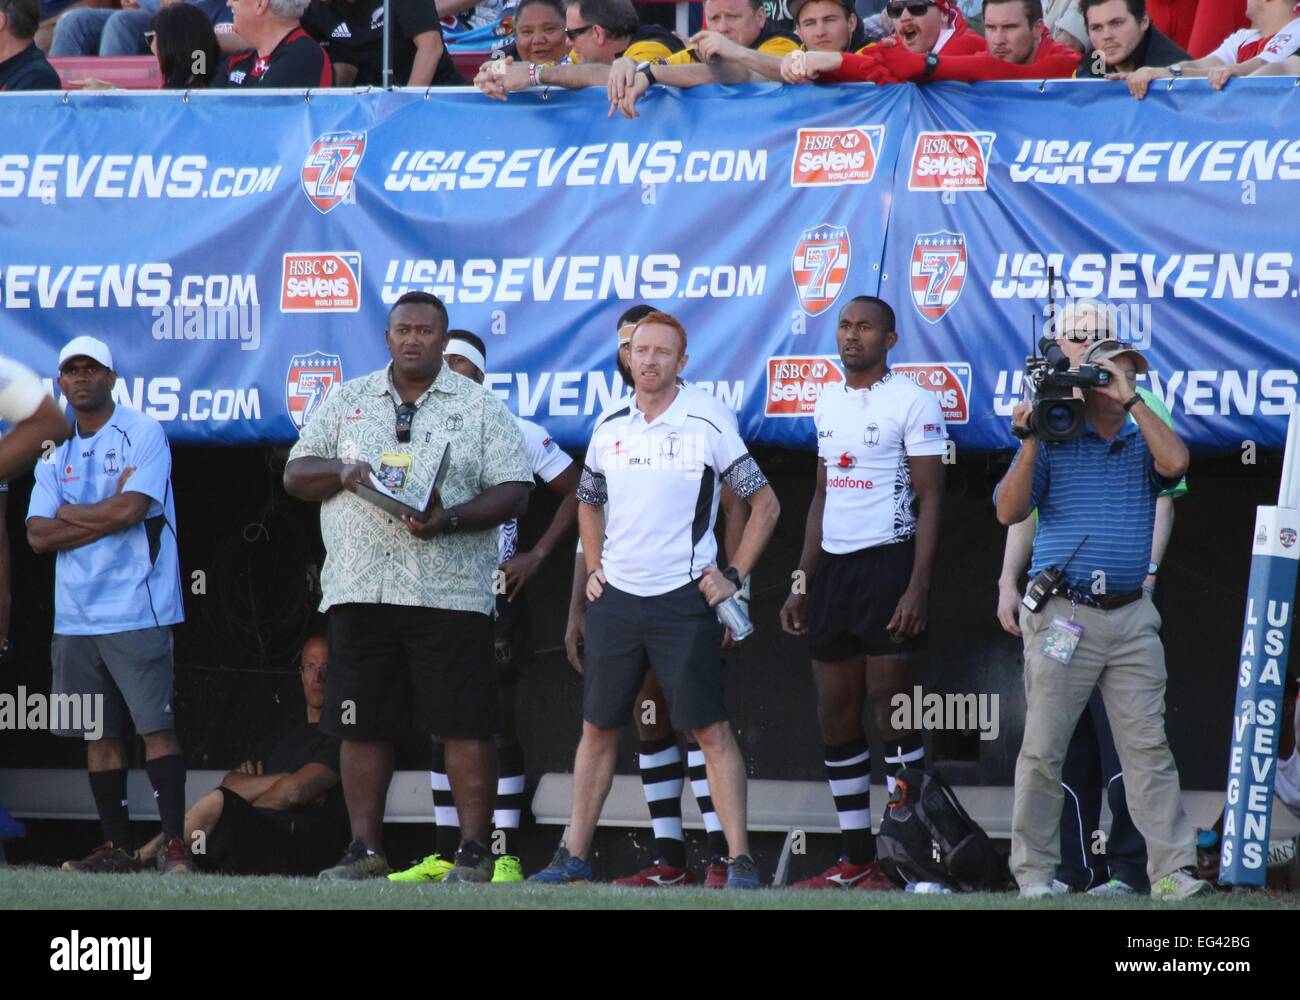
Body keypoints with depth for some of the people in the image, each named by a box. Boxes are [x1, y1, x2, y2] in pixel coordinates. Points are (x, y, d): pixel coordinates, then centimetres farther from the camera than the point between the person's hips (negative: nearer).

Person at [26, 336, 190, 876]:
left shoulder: (142, 434, -3)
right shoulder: (56, 457, 15)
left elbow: (131, 509, -16)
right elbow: (38, 536, 4)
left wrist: (68, 514, -1)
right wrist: (107, 516, -7)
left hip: (136, 613, -6)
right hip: (74, 618, 6)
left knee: (155, 726, -9)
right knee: (98, 733, 8)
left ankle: (175, 845, -10)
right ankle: (117, 847, 13)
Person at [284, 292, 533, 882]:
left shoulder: (481, 408, 6)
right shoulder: (346, 402, 15)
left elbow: (513, 493, 0)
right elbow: (295, 476, 15)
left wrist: (451, 519, -16)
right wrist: (341, 472, -7)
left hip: (450, 589, -3)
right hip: (359, 590, 3)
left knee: (464, 726, -5)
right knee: (361, 724, 3)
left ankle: (473, 852, -2)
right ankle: (365, 850, 9)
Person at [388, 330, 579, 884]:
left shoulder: (513, 433, -4)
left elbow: (576, 491, 0)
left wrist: (536, 557, -6)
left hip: (495, 593, -4)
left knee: (499, 722, -3)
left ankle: (505, 855, -3)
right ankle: (444, 855, 10)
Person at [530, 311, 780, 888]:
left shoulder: (706, 426, -6)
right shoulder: (610, 426, 8)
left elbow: (764, 504, 2)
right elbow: (589, 502, 25)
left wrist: (734, 576, -4)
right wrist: (594, 568, 13)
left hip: (684, 599, -4)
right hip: (616, 597, 4)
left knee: (711, 730, -7)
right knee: (597, 727, 8)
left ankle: (740, 861, -7)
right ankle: (574, 856, 14)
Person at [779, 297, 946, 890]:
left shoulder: (911, 402, -7)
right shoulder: (829, 403, 15)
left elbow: (930, 499, -10)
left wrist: (917, 587, -18)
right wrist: (802, 584, 16)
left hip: (887, 563, -7)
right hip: (833, 567, 7)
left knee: (890, 708, -9)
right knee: (836, 717, 7)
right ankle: (855, 859, 13)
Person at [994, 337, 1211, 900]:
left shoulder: (1143, 444, 13)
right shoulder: (1053, 442, 7)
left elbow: (1175, 462, -11)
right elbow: (1009, 512, -1)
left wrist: (1130, 400, -7)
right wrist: (1031, 445, -12)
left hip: (1131, 618, 2)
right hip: (1062, 615, -2)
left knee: (1148, 745, -3)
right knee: (1043, 749, -1)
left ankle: (1172, 870, -6)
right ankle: (1034, 871, 6)